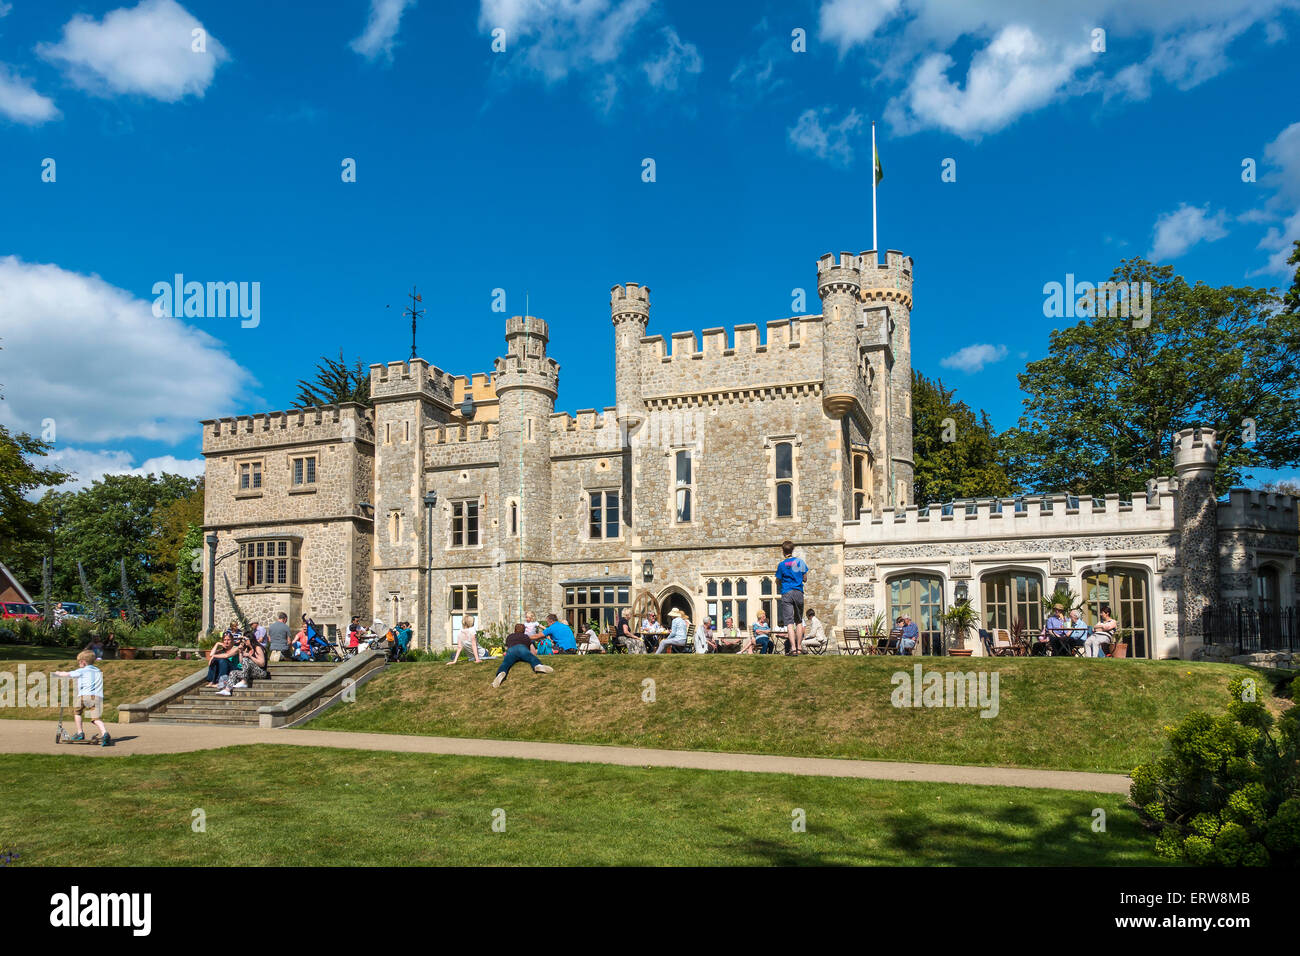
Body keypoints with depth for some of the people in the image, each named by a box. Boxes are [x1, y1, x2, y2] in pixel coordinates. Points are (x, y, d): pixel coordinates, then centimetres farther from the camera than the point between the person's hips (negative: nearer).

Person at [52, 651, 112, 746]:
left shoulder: (81, 671, 10)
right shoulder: (98, 671, 27)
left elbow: (67, 674, 21)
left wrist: (58, 673, 42)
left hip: (85, 696, -3)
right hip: (98, 697, 3)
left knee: (76, 710, 25)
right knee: (97, 718, -6)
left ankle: (80, 733, 23)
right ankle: (104, 733, -32)